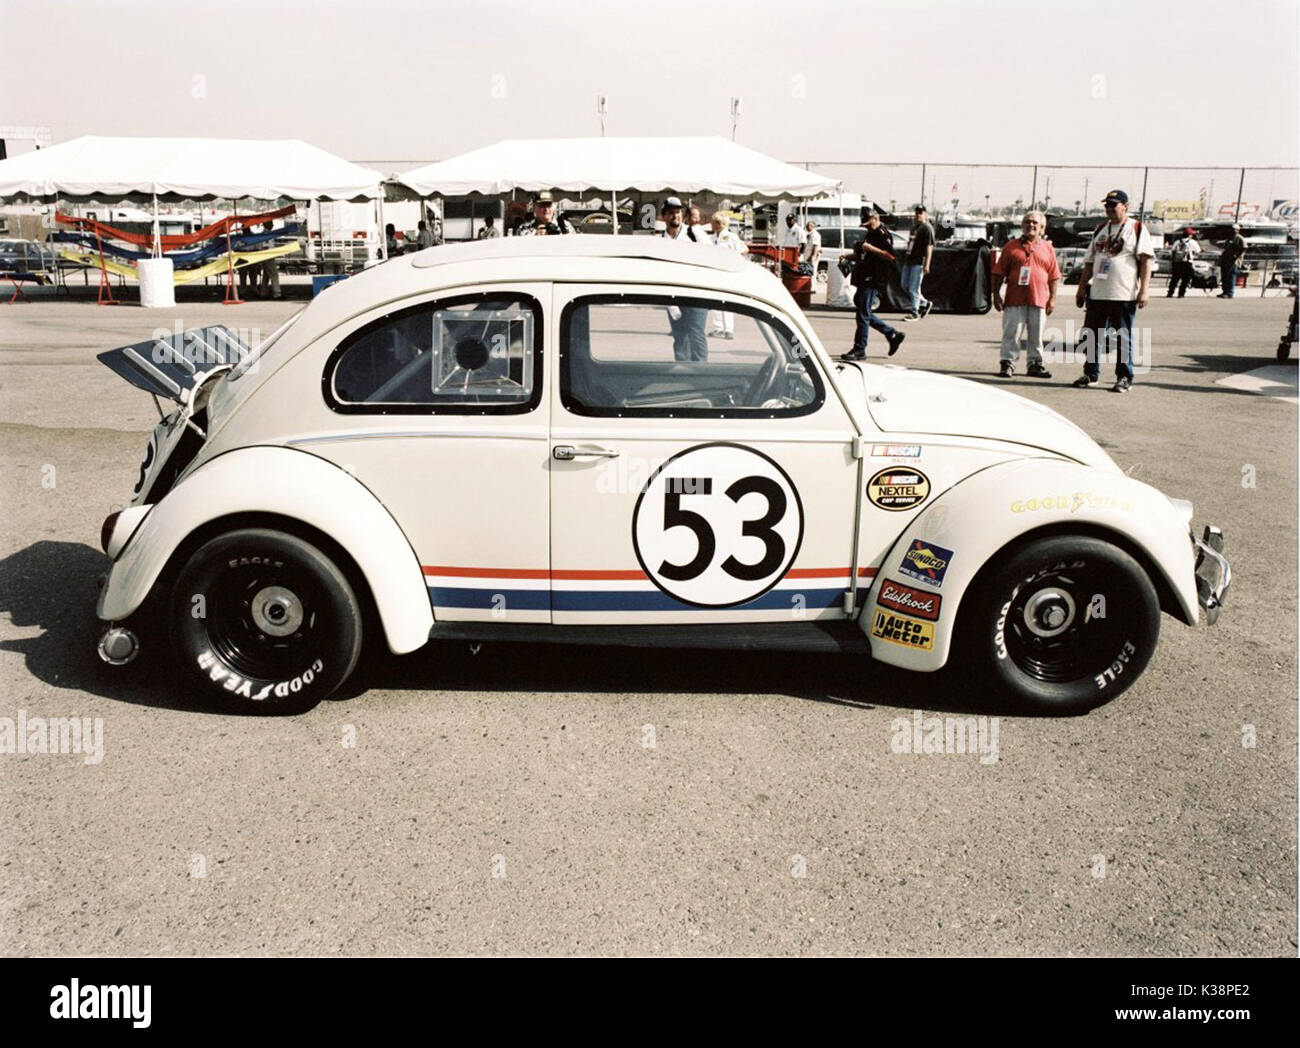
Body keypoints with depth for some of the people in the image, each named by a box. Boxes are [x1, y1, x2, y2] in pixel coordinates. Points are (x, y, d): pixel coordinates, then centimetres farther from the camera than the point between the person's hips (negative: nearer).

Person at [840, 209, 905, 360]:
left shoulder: (882, 234, -9)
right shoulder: (870, 235, 22)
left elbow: (891, 256, -21)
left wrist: (871, 248, -24)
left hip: (873, 281, -10)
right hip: (864, 280, 10)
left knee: (863, 314, -10)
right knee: (865, 313, 13)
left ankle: (859, 350, -7)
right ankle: (892, 335, 22)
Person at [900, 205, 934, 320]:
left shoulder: (927, 228, -8)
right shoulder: (914, 227, 19)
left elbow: (929, 247, -14)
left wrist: (926, 264, -21)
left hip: (919, 263, -9)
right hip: (909, 261, 9)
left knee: (913, 288, -8)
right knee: (905, 286, 11)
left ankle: (914, 313, 0)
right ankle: (924, 303, 24)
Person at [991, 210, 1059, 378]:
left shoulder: (1047, 248, 11)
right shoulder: (1011, 246, 6)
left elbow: (1054, 276, 10)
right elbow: (999, 273, 5)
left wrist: (1053, 298, 3)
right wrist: (996, 294, -3)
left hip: (1038, 300, 2)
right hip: (1015, 299, -2)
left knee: (1036, 336, 8)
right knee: (1011, 334, -3)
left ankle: (1035, 365, 17)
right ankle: (1008, 363, 4)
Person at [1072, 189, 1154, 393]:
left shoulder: (1137, 229, -1)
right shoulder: (1100, 230, 17)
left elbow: (1146, 262, -7)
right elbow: (1089, 262, 20)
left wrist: (1143, 290, -15)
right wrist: (1082, 288, 14)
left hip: (1124, 296, -5)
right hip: (1097, 294, 5)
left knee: (1123, 338, 0)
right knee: (1091, 335, 7)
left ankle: (1124, 378, 8)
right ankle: (1090, 374, 18)